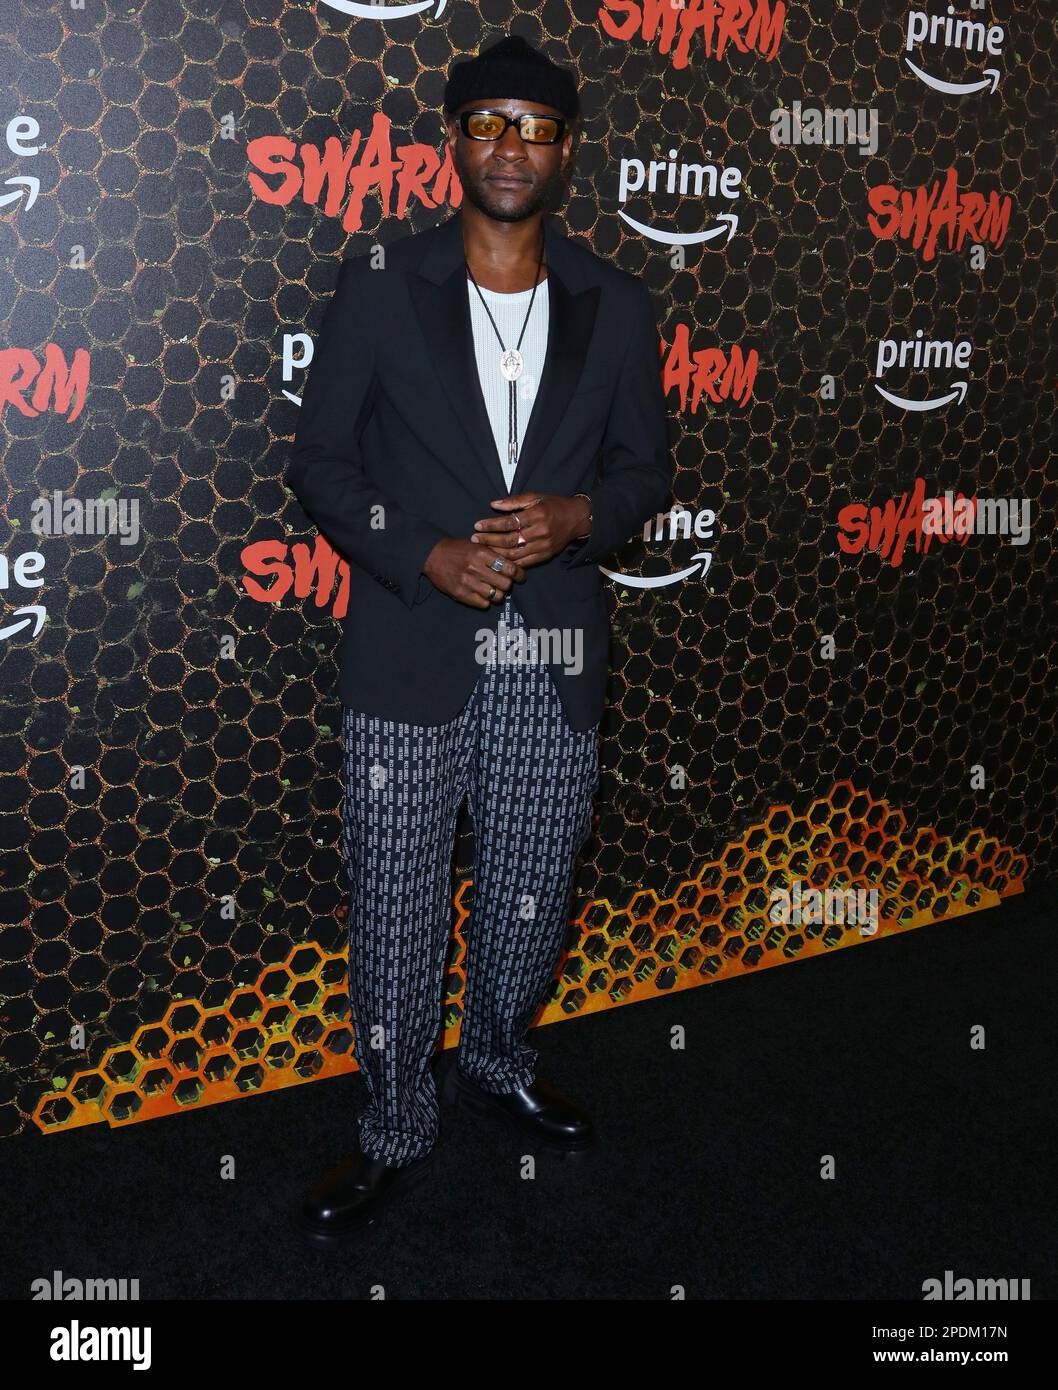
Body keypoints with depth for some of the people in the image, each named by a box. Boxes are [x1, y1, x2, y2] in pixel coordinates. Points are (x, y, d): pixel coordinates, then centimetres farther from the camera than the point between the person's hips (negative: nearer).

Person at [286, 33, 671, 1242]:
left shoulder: (615, 306, 6)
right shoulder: (378, 290, 0)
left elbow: (644, 470, 11)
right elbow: (318, 461, 0)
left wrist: (578, 517, -11)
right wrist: (424, 554, -15)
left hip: (554, 658, 3)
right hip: (409, 656, -2)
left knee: (530, 898, 16)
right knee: (395, 912, 4)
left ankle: (499, 1064, 43)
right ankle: (396, 1133, 25)